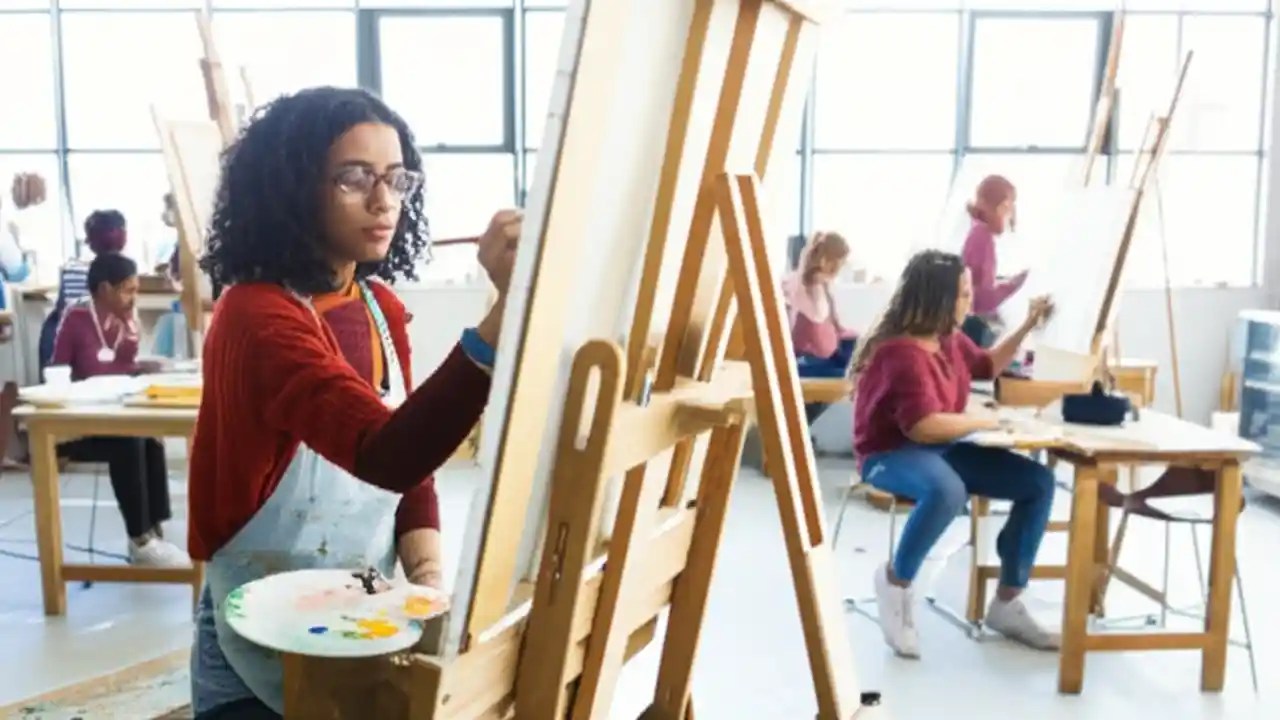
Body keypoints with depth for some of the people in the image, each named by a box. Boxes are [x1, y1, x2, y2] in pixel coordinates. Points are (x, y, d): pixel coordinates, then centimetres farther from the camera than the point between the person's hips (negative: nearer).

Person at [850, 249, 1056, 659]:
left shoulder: (949, 339, 5)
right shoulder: (902, 353, -24)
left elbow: (986, 366, 27)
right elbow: (925, 426, -32)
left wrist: (1027, 327, 19)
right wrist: (983, 421, -19)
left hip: (939, 450, 9)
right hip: (891, 454, -9)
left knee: (1038, 482, -3)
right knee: (947, 491, -42)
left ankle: (1006, 603, 2)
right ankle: (896, 582, -14)